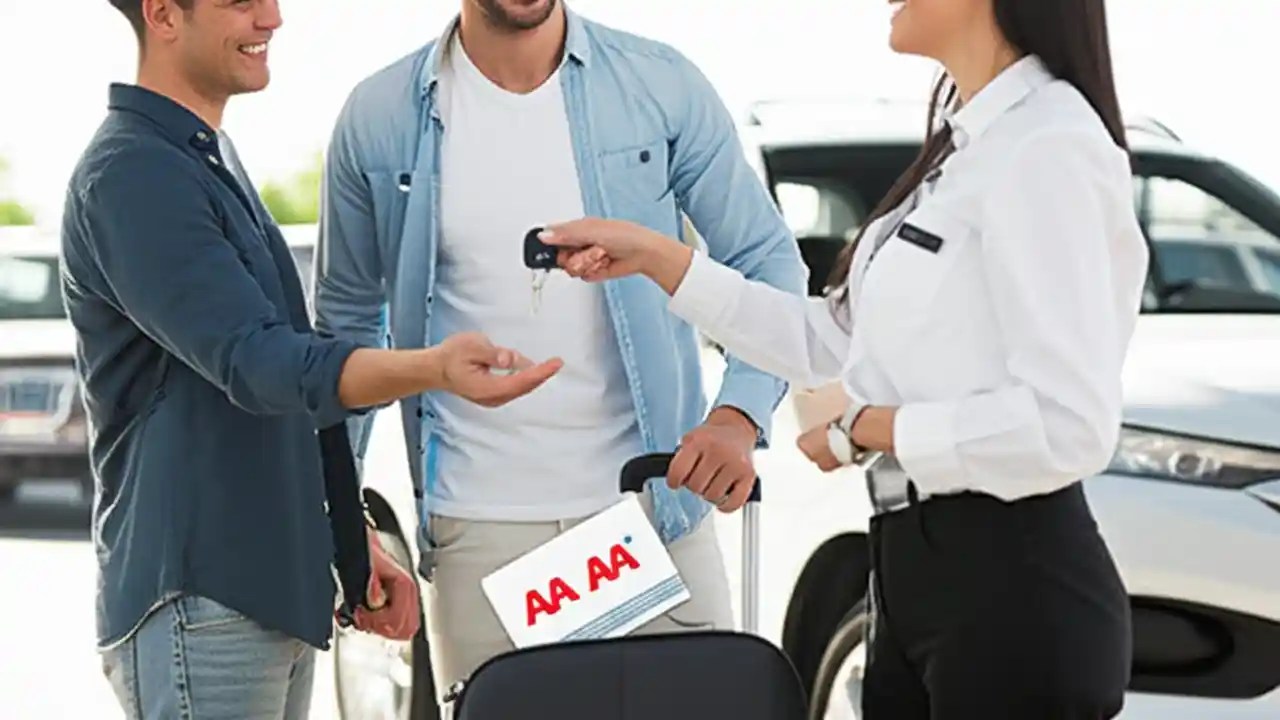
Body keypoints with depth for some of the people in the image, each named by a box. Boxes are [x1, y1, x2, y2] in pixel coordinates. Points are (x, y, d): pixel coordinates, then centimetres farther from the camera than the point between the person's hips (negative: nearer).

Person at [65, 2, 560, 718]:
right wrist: (434, 367, -41)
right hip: (198, 602, -9)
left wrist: (354, 540, 20)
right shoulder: (130, 176, -15)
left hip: (277, 589, 9)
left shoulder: (215, 160, 16)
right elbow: (254, 363, -26)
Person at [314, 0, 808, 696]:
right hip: (478, 531, 0)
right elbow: (346, 321, 11)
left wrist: (739, 416, -15)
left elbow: (769, 263, 3)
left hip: (655, 510, 0)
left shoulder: (661, 85, -1)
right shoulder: (381, 117, 1)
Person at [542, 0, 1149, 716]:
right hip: (922, 576, 9)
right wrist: (657, 258, 16)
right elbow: (837, 341, 18)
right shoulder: (970, 145, 13)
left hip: (1012, 592, -9)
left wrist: (868, 428, -11)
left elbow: (1068, 427, -23)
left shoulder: (1047, 147, -17)